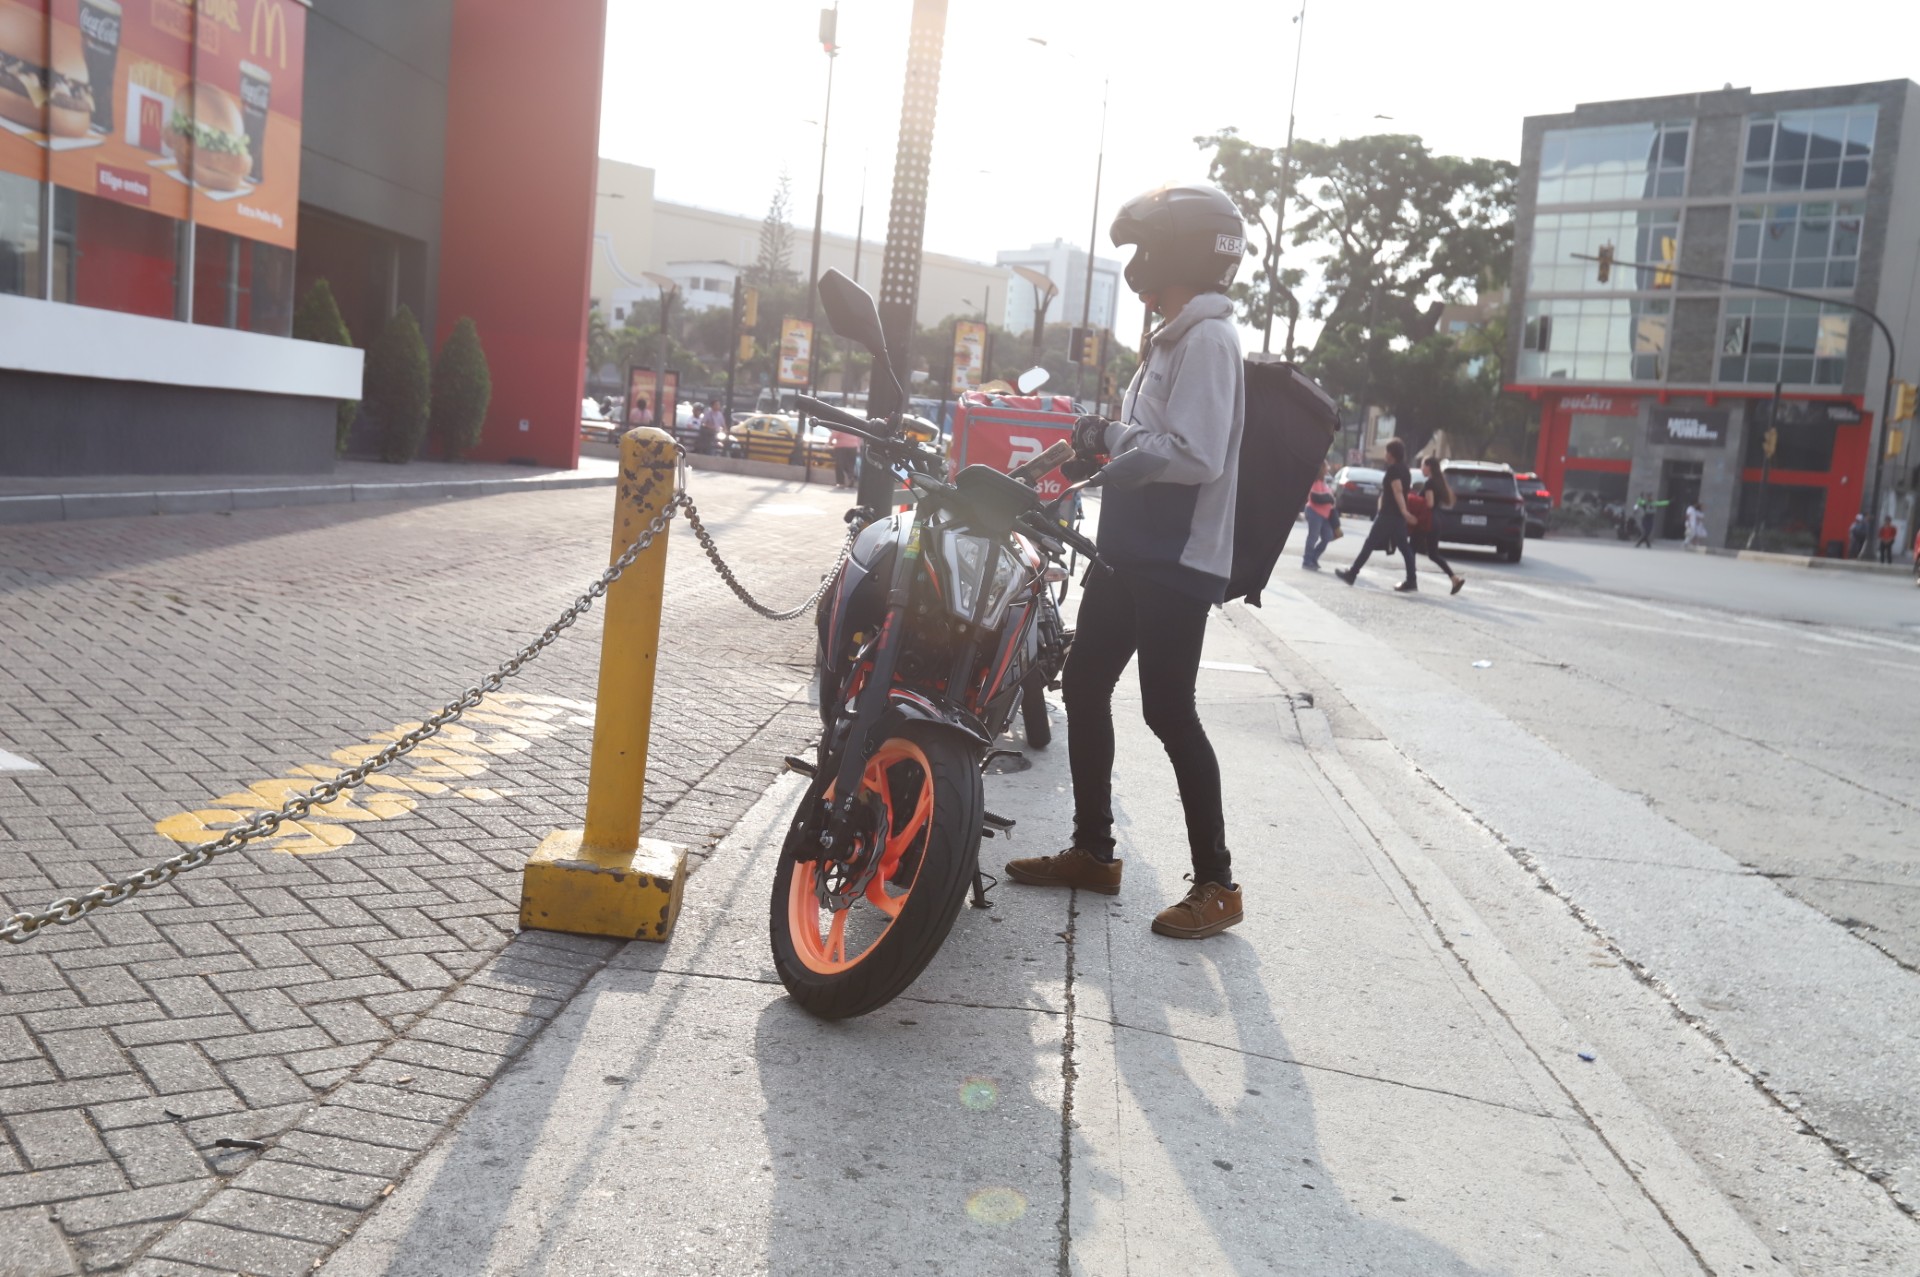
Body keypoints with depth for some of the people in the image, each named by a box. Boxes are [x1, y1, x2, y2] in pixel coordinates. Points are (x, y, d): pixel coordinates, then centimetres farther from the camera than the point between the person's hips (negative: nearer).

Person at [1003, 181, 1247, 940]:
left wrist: (1110, 439, -14)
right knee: (1083, 688, 12)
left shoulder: (1207, 339, -13)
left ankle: (1216, 884, 5)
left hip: (1178, 562, -10)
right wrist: (1104, 447, 6)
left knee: (1169, 712, -7)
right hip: (1131, 551, 10)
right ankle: (1093, 851, 24)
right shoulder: (1173, 338, 19)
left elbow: (1196, 455, -25)